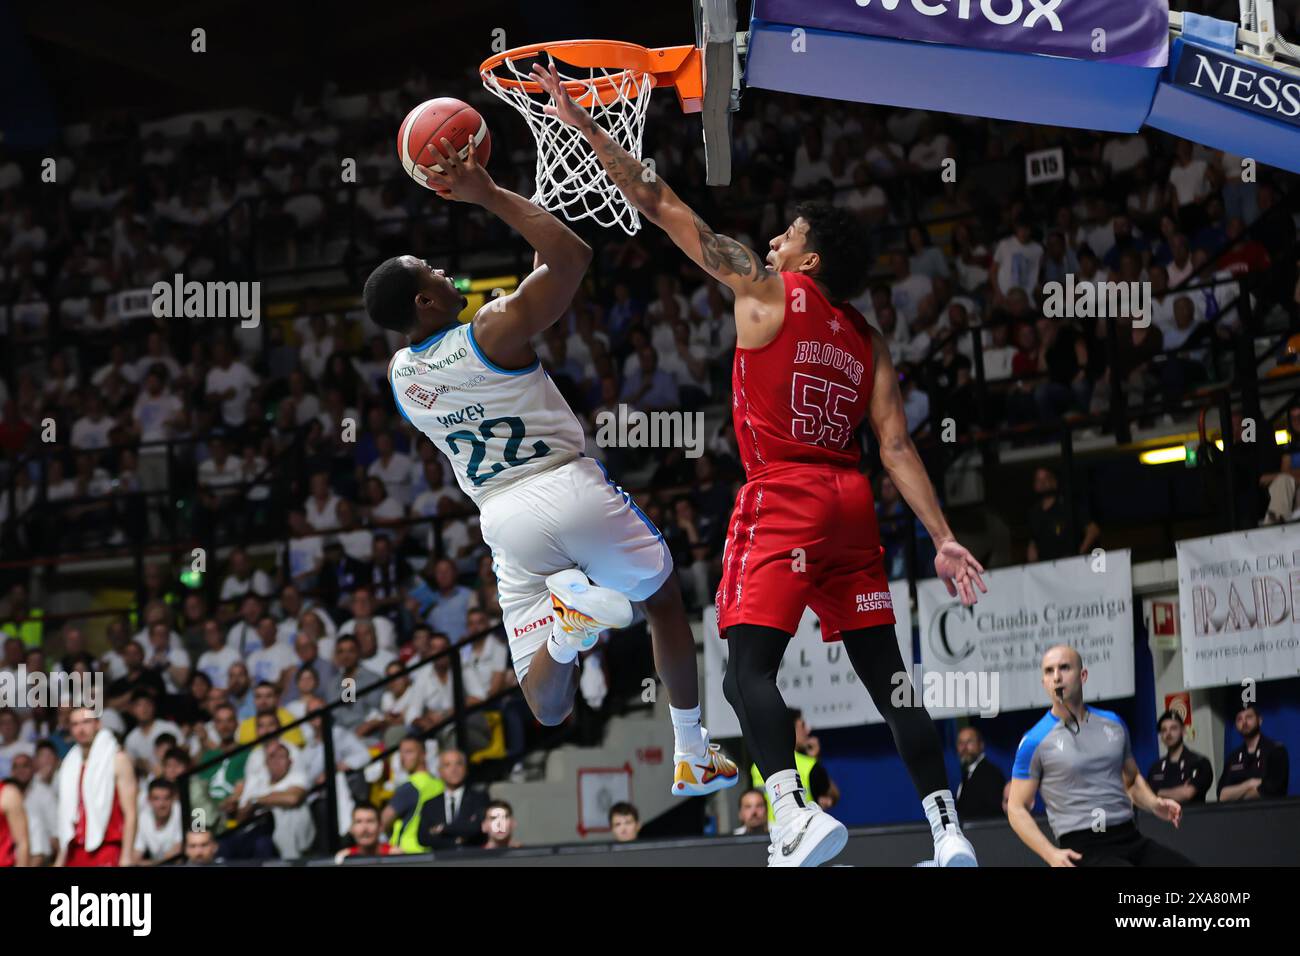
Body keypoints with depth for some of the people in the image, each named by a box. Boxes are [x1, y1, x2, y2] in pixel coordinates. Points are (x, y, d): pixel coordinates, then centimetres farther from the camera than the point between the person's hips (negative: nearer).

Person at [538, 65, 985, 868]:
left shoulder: (766, 288, 1)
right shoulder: (868, 340, 15)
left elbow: (664, 208, 2)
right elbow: (897, 445, 6)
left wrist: (586, 127, 5)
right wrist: (943, 539, 3)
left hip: (784, 497, -6)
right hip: (850, 501, 7)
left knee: (750, 666, -10)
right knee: (886, 673, 8)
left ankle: (796, 812, -30)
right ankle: (948, 827, 2)